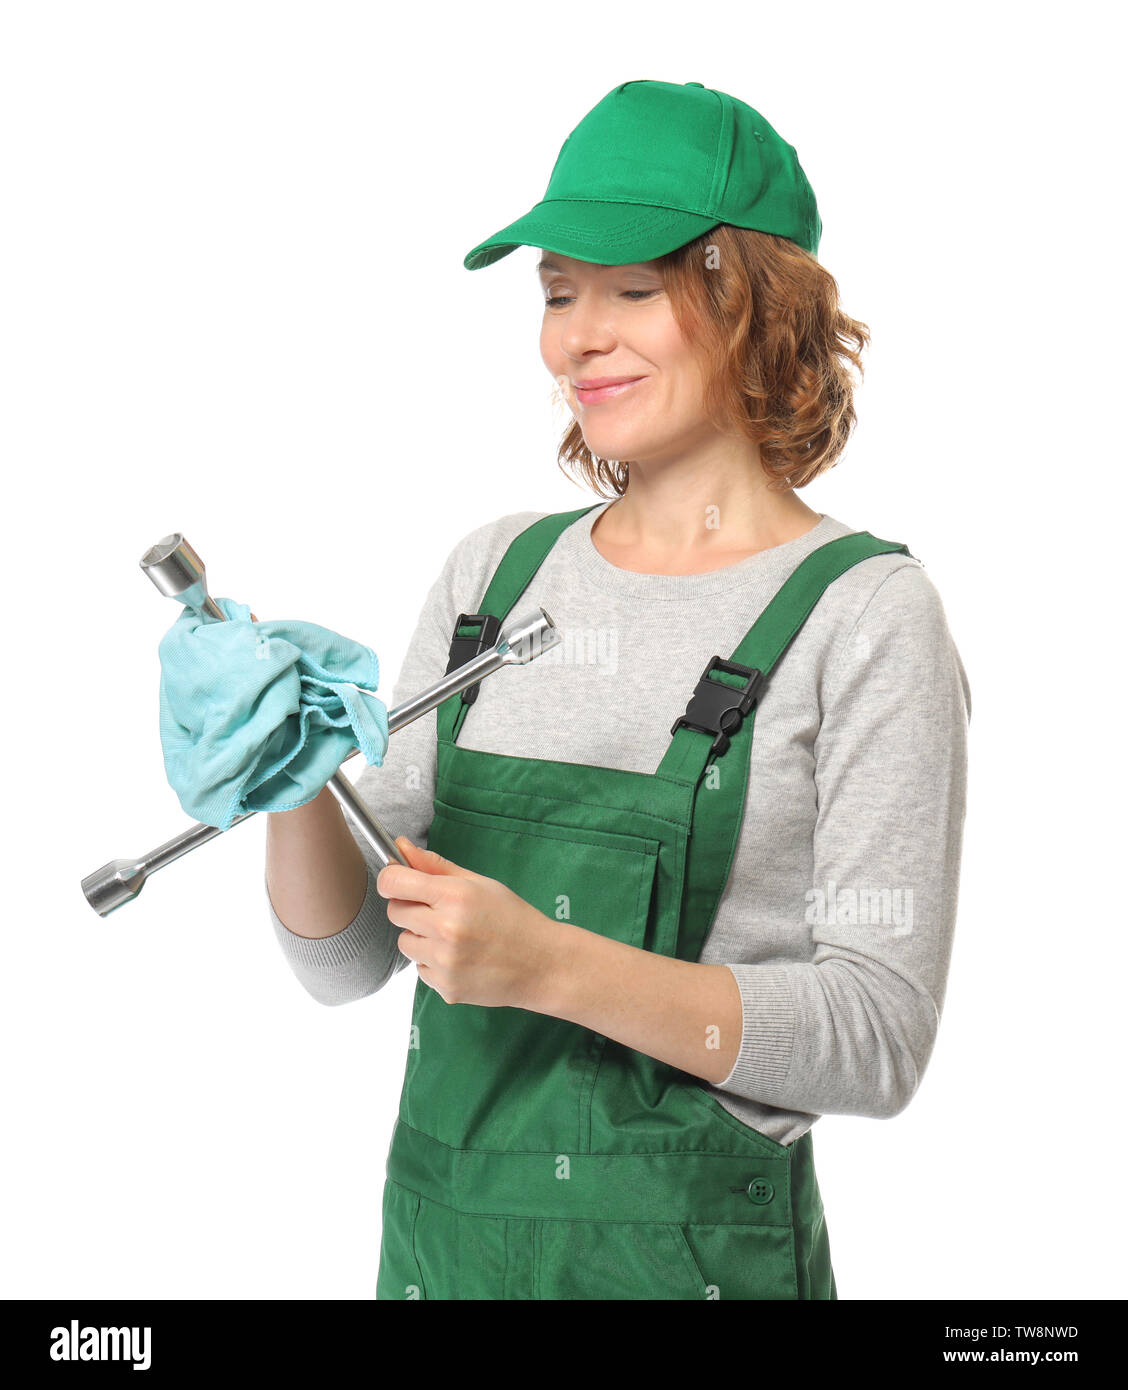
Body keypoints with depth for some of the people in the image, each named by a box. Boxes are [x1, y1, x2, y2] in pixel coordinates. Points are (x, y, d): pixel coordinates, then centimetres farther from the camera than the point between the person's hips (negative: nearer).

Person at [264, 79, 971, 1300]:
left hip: (688, 1246, -4)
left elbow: (878, 1039, -15)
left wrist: (550, 965, -24)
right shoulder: (490, 571, 3)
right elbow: (346, 961, 4)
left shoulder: (863, 615, -11)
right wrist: (295, 792, -15)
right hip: (438, 1228, 5)